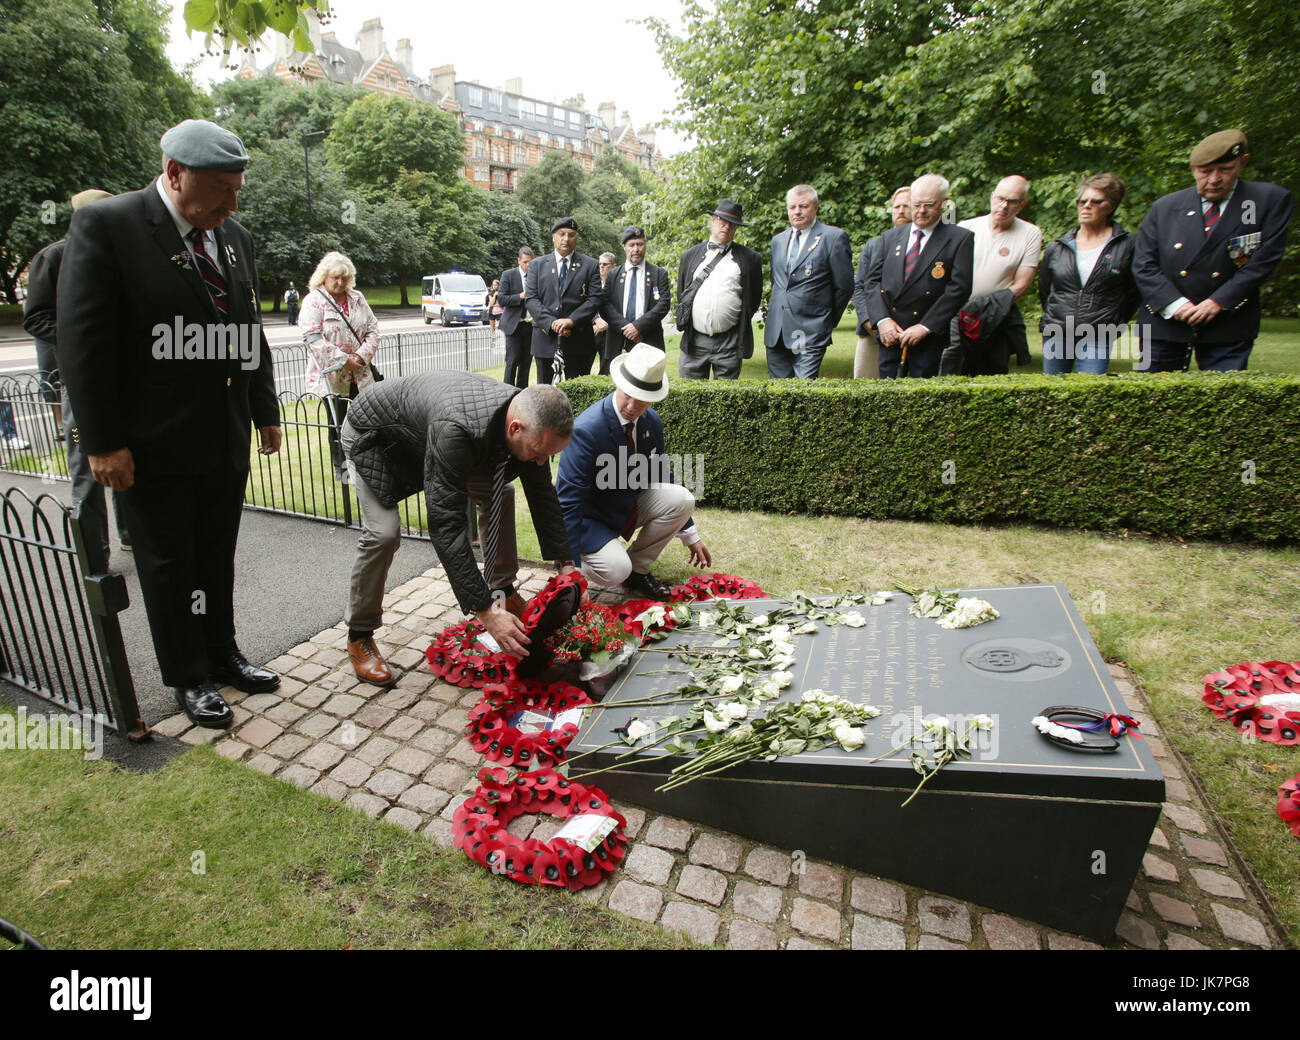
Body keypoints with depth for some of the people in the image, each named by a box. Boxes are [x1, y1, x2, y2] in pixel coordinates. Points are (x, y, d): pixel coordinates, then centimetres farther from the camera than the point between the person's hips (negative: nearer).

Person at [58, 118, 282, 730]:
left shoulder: (235, 238, 9)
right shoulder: (105, 226, -10)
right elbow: (82, 340, -13)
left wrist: (266, 413, 13)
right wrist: (103, 443, -16)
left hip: (227, 441, 6)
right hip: (154, 448, -5)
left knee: (217, 558, 16)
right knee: (168, 565, 9)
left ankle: (221, 654, 32)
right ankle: (189, 678, 23)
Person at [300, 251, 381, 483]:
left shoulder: (357, 298, 10)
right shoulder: (314, 300, -5)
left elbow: (372, 329, 9)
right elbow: (313, 339, -14)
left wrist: (362, 355, -8)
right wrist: (344, 360, -17)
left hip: (360, 374, 4)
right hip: (331, 375, -4)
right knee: (337, 423, 7)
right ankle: (340, 468, 20)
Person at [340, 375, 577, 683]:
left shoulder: (531, 420, -24)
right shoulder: (455, 430, -47)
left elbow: (542, 495, -9)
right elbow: (445, 527, -46)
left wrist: (565, 564, -10)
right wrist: (486, 611, -47)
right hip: (372, 434, -6)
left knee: (501, 496, 0)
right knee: (384, 533, -22)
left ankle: (503, 592, 17)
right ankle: (359, 636, 0)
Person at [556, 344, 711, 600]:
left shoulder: (652, 422, -5)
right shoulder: (585, 429, -27)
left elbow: (662, 479, 9)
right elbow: (568, 503, -25)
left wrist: (691, 537, 12)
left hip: (630, 506, 7)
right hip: (590, 516, -7)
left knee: (682, 499, -17)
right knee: (615, 570, -32)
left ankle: (636, 569, 1)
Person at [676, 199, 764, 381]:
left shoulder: (750, 258, 6)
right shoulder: (689, 256, 13)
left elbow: (754, 298, 7)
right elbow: (681, 296, 17)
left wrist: (740, 328, 4)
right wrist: (685, 323, 10)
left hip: (729, 344, -2)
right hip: (693, 341, 2)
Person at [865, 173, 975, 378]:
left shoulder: (961, 239, 2)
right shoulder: (890, 237, 14)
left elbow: (959, 288, -6)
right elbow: (873, 281, 9)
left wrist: (926, 327, -13)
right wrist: (882, 319, -6)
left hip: (929, 339, -3)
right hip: (889, 336, 3)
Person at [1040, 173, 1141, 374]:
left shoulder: (1128, 245, 2)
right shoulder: (1056, 248, 8)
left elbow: (1133, 294, 7)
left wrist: (1113, 325, 5)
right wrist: (1055, 320, 16)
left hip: (1097, 340, -2)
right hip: (1055, 336, 3)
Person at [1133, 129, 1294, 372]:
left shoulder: (1271, 200, 4)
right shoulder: (1163, 207, 6)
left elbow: (1264, 260, -3)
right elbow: (1143, 265, 0)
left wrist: (1218, 302, -13)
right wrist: (1175, 304, -12)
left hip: (1229, 326, -1)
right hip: (1165, 322, 1)